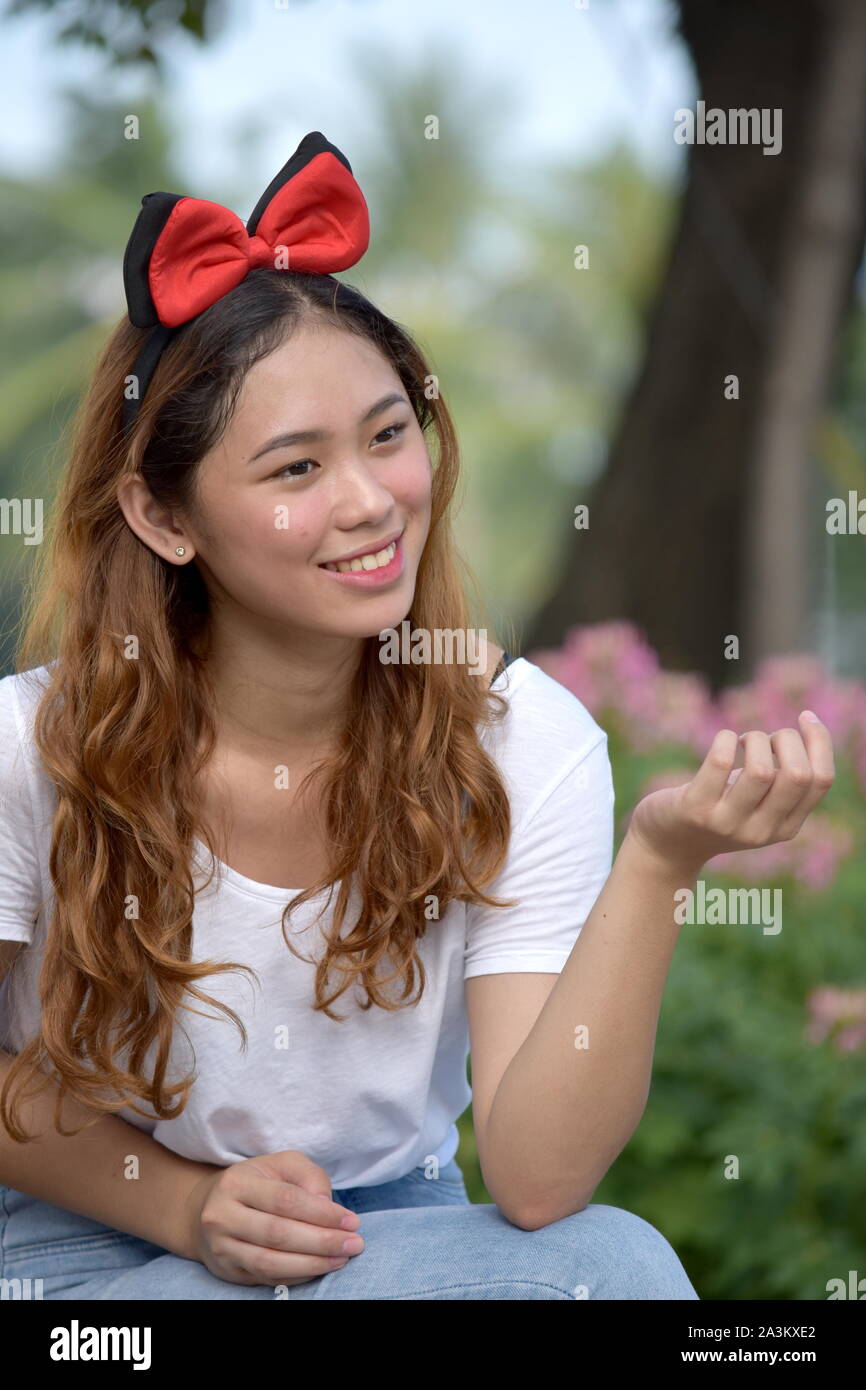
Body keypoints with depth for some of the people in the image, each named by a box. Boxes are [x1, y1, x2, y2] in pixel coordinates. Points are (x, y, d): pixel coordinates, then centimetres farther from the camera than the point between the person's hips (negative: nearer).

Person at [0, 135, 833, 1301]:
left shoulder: (526, 741, -13)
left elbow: (537, 1181, -22)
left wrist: (659, 862, -32)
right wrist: (186, 1207, -16)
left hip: (384, 1230, 3)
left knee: (615, 1258, -30)